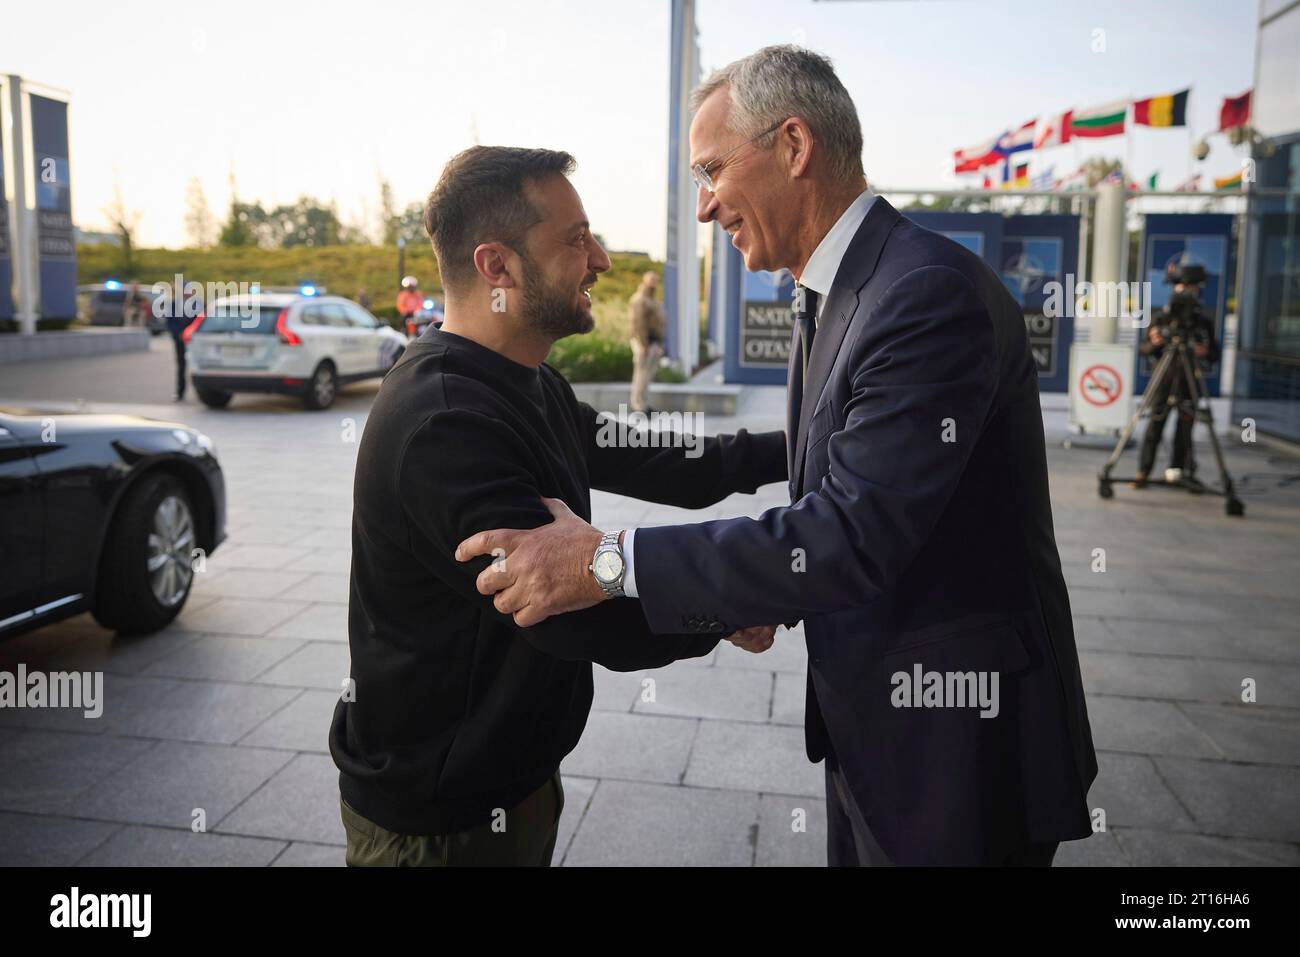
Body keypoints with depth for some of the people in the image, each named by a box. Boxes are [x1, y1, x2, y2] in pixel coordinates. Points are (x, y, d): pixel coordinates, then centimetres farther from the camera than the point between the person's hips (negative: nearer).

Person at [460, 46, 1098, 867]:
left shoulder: (934, 292, -23)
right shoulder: (830, 299, 8)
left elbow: (856, 535, -29)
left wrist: (613, 561, -27)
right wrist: (755, 597, 2)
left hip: (957, 746, -8)